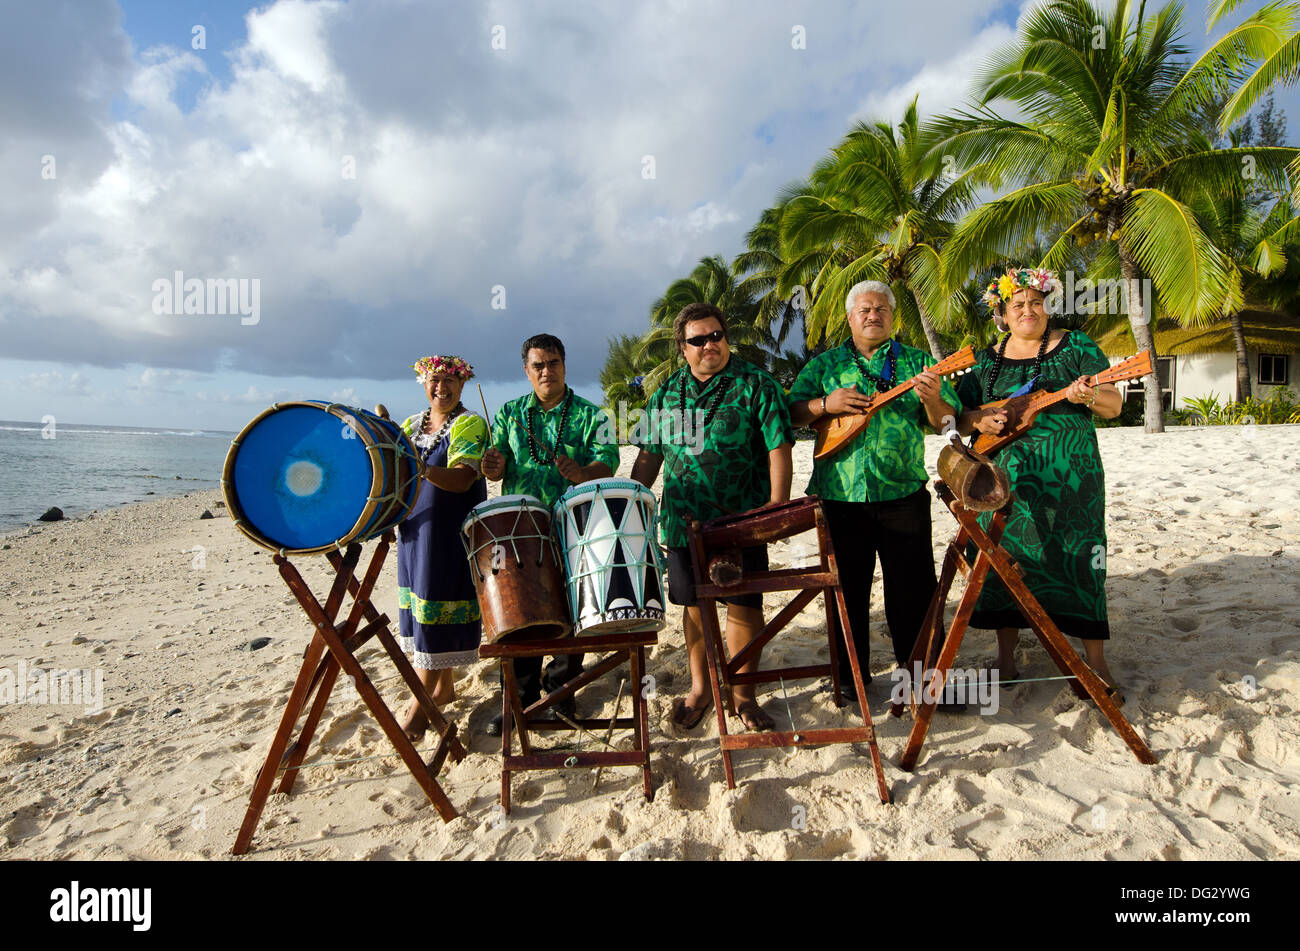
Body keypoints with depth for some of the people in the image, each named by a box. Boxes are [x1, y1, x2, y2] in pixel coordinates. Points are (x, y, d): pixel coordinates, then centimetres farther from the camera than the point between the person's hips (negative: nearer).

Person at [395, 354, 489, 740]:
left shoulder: (469, 424, -7)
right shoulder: (411, 425, 14)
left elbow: (462, 479, -21)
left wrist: (421, 469, -37)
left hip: (452, 532, -7)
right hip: (415, 528, 7)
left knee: (439, 606, -5)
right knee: (420, 604, 10)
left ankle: (420, 706, 1)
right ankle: (443, 687, 24)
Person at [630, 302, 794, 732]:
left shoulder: (755, 386, -5)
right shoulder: (666, 394, 8)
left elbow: (778, 449, -9)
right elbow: (649, 456, 13)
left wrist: (777, 508, -17)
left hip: (742, 522, -3)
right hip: (684, 521, 4)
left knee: (744, 607, 5)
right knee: (694, 606, 14)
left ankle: (743, 692, 24)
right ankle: (700, 688, 32)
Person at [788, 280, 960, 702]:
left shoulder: (917, 362, 10)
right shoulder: (824, 365, 11)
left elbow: (946, 421, 4)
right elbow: (792, 412, 5)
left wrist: (932, 399, -17)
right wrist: (826, 404, -12)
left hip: (903, 493, 0)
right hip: (840, 494, 1)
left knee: (914, 587, 4)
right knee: (848, 587, 10)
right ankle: (851, 672, 24)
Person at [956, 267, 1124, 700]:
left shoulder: (1075, 346, 5)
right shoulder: (986, 360, 11)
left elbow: (1114, 406, 1)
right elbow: (959, 417, 11)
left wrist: (1092, 396, -22)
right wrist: (980, 420, -11)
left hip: (1067, 478, -2)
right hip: (1005, 480, 2)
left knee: (1076, 560, -3)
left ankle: (1097, 665, 9)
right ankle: (1006, 658, 16)